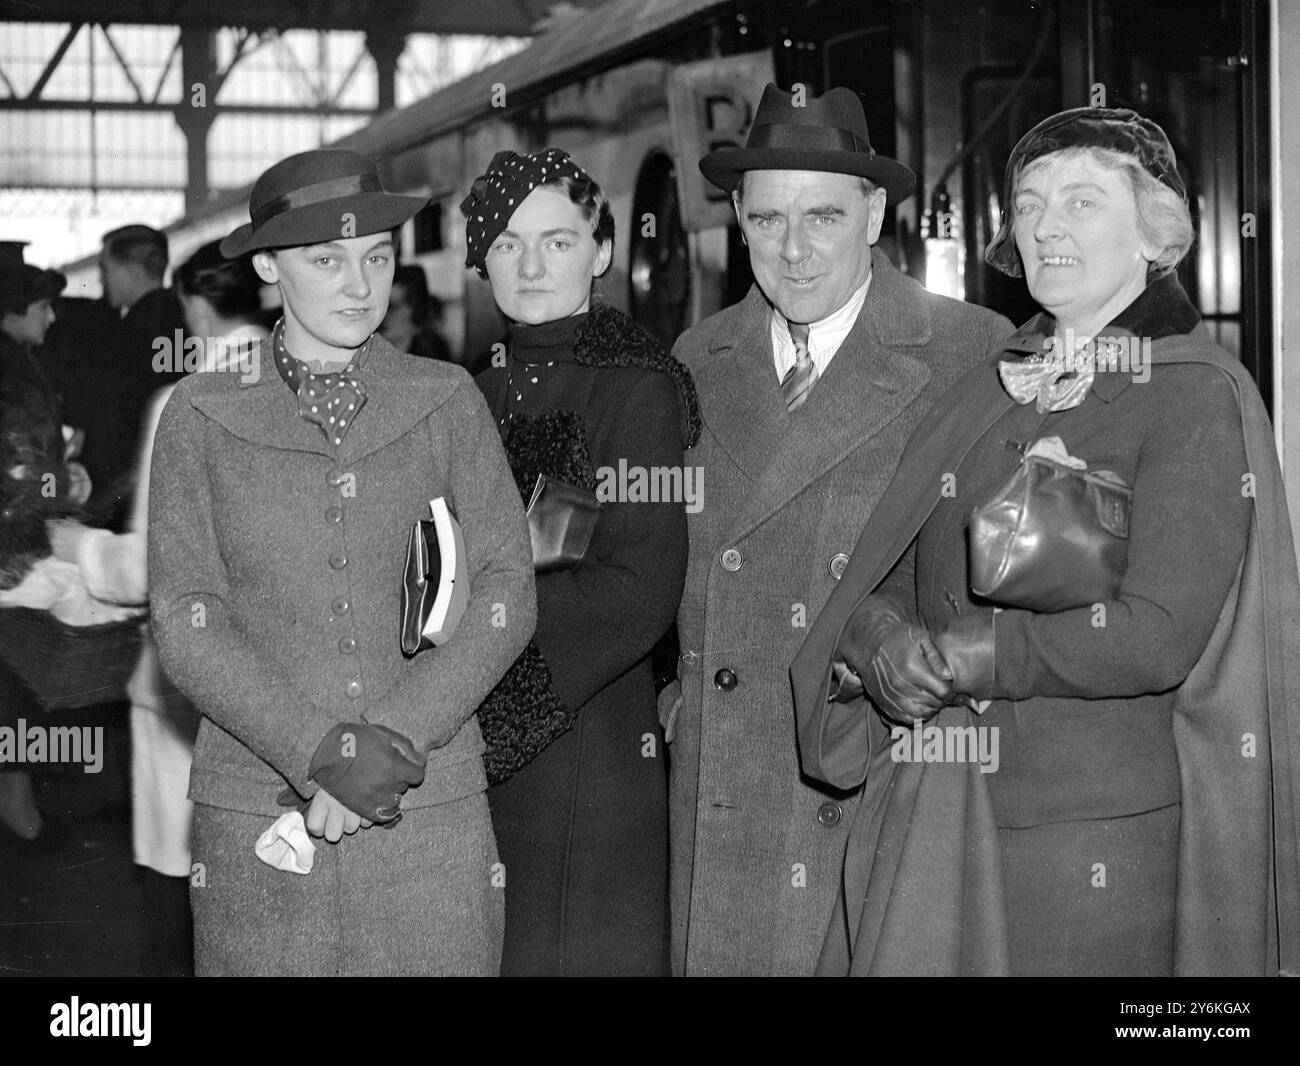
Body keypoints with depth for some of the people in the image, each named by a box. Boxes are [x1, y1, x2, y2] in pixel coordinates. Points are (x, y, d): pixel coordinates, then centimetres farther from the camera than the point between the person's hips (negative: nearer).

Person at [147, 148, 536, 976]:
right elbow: (185, 621, -3)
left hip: (433, 808, 0)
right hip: (256, 810, 0)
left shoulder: (447, 402, 6)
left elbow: (507, 595, 0)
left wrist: (395, 739, -12)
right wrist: (322, 751, -15)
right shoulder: (201, 417, 4)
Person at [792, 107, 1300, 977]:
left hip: (1107, 841, -5)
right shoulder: (983, 390, 12)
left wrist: (948, 654, -13)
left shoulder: (1197, 397, -6)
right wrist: (880, 646, -14)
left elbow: (1155, 638, -16)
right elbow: (881, 591, 9)